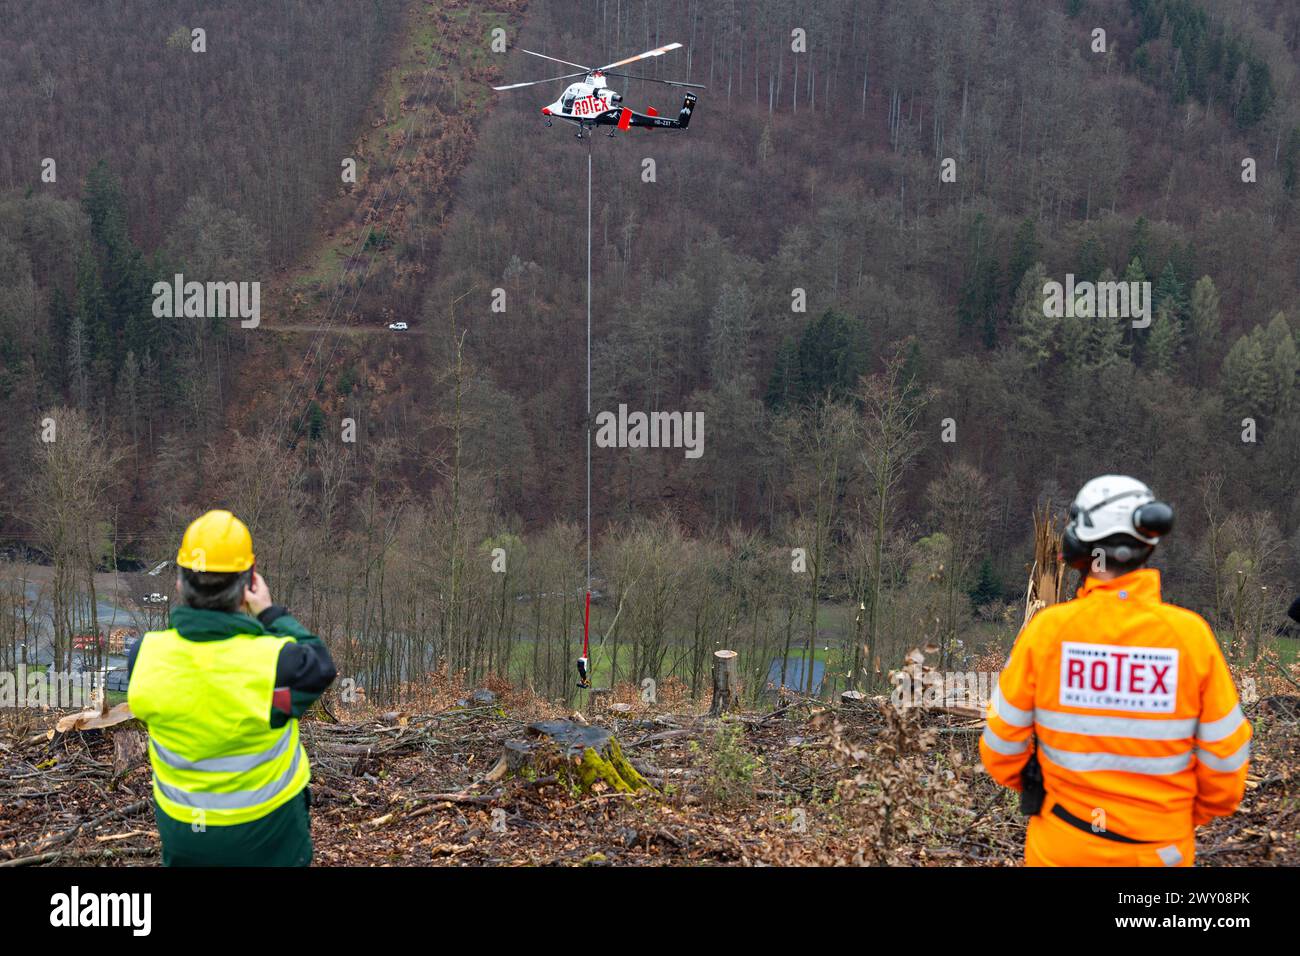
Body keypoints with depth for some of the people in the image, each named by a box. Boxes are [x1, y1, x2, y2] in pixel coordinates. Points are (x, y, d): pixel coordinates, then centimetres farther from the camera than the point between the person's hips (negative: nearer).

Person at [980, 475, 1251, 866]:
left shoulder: (1046, 629, -15)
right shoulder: (1191, 634, -14)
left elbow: (1003, 745, -7)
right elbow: (1224, 761, -7)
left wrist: (1031, 787, 14)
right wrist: (1189, 817, 12)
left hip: (1063, 845, 0)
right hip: (1159, 848, 1)